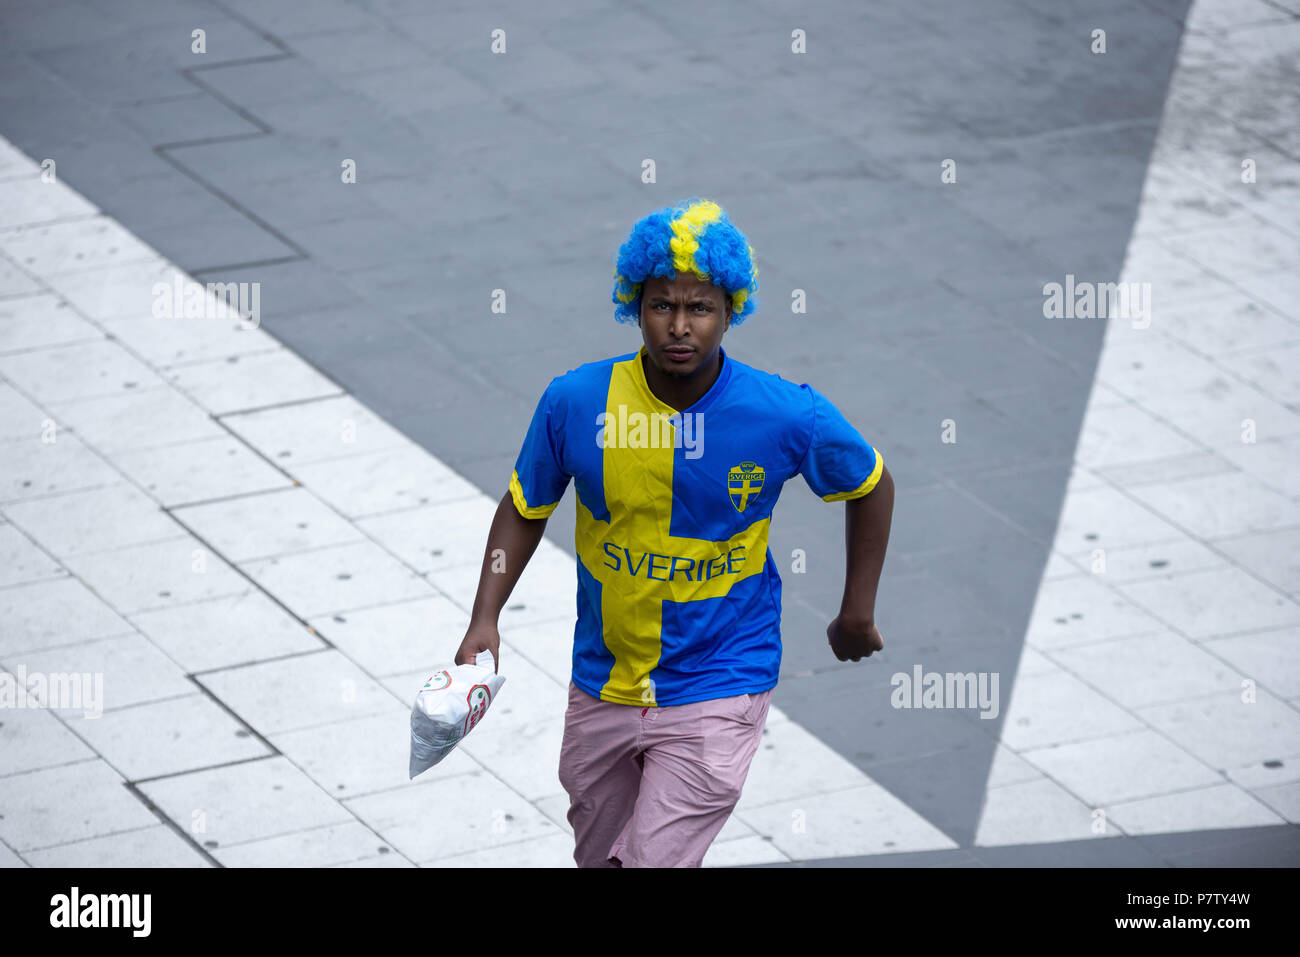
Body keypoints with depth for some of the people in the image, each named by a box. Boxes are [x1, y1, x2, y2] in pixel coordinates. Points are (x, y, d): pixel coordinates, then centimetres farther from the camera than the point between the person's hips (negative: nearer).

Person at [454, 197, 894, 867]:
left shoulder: (788, 416, -15)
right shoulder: (574, 402, -11)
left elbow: (870, 486, 4)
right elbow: (525, 509, 4)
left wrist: (858, 614, 8)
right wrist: (484, 620, -7)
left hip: (715, 692, -3)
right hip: (601, 683, 3)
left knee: (652, 862, -16)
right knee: (600, 858, 19)